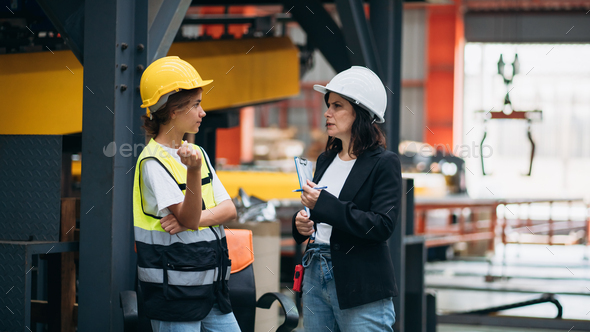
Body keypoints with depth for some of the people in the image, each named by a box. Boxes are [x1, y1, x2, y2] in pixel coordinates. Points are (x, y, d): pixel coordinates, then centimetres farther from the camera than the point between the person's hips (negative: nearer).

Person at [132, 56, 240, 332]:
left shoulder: (197, 153, 12)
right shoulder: (153, 161, -12)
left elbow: (229, 209, 5)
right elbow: (189, 218, -21)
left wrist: (189, 221, -14)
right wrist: (193, 171, -37)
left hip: (210, 284, 7)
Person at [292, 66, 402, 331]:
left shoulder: (384, 163, -8)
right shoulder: (326, 160, 14)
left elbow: (383, 226, -18)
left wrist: (325, 204, -20)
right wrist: (302, 223, -1)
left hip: (360, 288, -7)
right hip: (316, 277, 7)